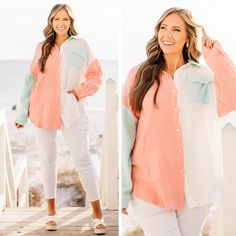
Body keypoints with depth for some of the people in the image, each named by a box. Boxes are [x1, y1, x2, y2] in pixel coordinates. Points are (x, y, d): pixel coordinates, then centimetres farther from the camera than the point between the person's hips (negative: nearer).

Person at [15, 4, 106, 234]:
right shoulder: (42, 48, 7)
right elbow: (32, 79, 9)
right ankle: (51, 211, 21)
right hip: (42, 111, 2)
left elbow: (96, 75, 5)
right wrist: (23, 111, 8)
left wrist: (79, 92, -11)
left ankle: (97, 213, 3)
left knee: (83, 159, -5)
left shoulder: (81, 46, 2)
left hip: (71, 111, -2)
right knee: (48, 160, 9)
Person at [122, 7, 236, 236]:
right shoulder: (139, 75, 2)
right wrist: (122, 188, -4)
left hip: (196, 186, 2)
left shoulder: (206, 77, 5)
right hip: (150, 187, -1)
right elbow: (125, 133, -1)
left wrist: (215, 54, -11)